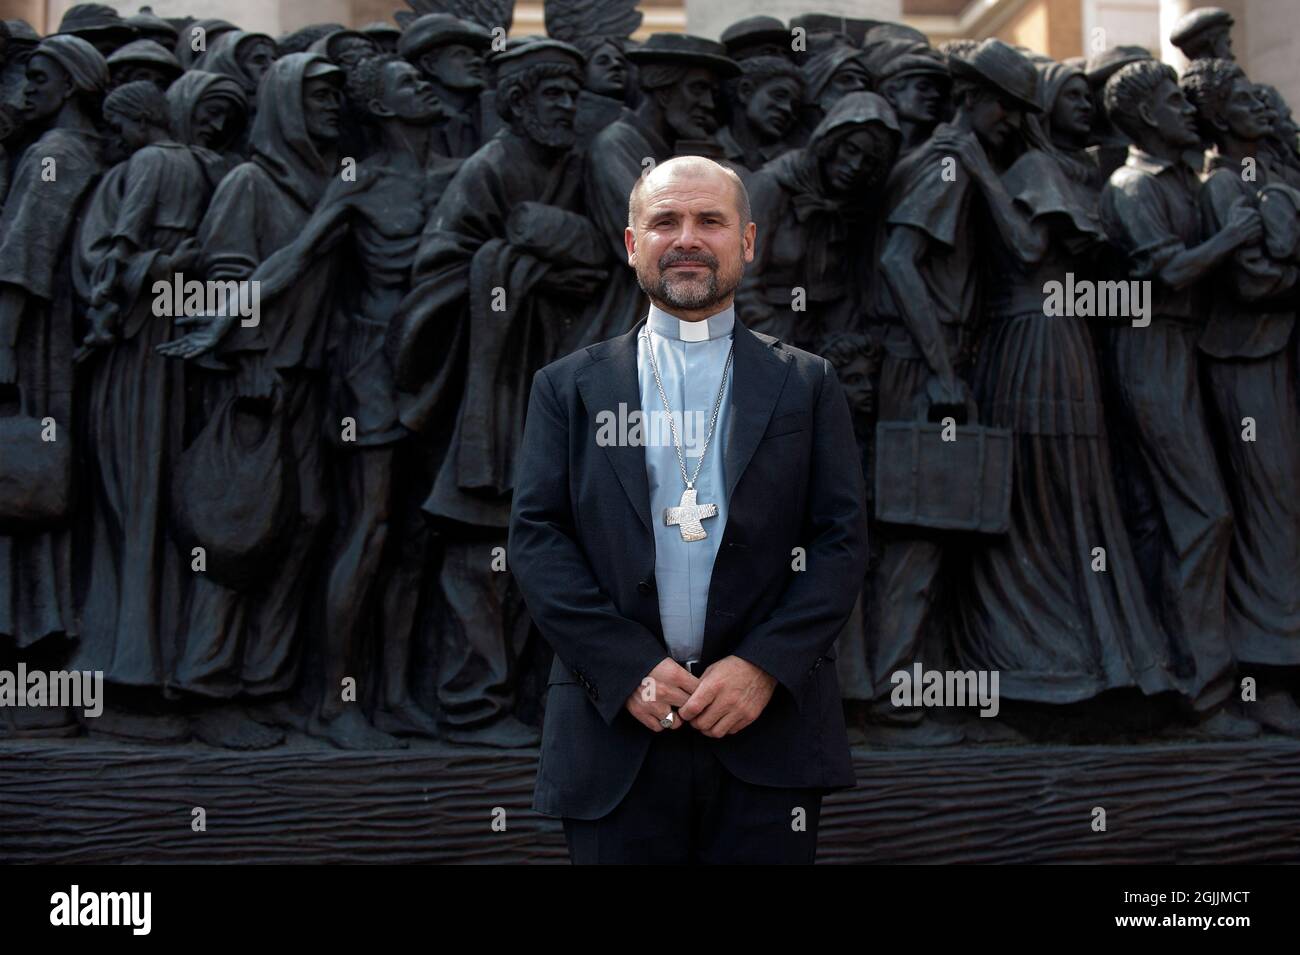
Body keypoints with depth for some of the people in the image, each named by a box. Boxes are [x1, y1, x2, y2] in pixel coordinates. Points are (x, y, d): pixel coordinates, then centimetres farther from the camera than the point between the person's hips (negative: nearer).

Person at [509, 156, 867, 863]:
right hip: (614, 731, 0)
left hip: (769, 738, 0)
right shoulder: (568, 387, 10)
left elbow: (843, 540, 3)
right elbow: (535, 537, 2)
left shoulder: (807, 385, 9)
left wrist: (764, 665, -11)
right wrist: (629, 668, -10)